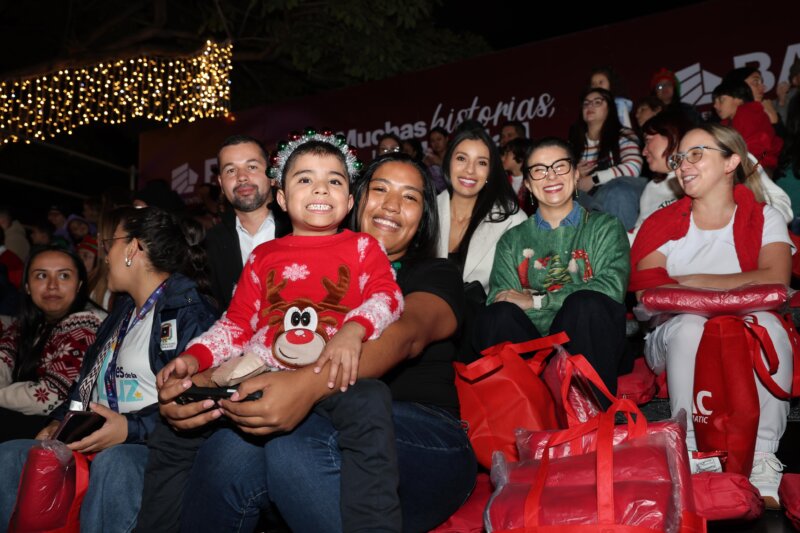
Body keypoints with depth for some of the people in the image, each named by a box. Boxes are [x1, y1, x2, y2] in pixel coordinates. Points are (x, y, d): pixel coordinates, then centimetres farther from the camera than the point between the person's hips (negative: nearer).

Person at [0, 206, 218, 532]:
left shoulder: (189, 312, -6)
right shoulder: (123, 310, 24)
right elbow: (90, 382, 27)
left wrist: (132, 429, -24)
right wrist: (59, 421, 11)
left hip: (144, 446, -9)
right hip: (94, 444, 9)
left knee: (113, 464, -39)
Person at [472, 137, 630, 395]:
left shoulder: (605, 228, 14)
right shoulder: (512, 240, 18)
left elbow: (612, 287, -7)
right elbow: (498, 300, 0)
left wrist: (535, 301, -9)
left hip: (586, 348, 0)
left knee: (585, 304, -31)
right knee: (500, 314, -28)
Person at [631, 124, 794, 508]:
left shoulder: (764, 218, 8)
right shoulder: (662, 224, 9)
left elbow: (775, 282, -13)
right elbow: (645, 294, -8)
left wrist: (692, 282, -12)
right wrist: (738, 288, -16)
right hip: (676, 343, 0)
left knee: (768, 323, -32)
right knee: (689, 324, -33)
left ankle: (763, 471, -32)